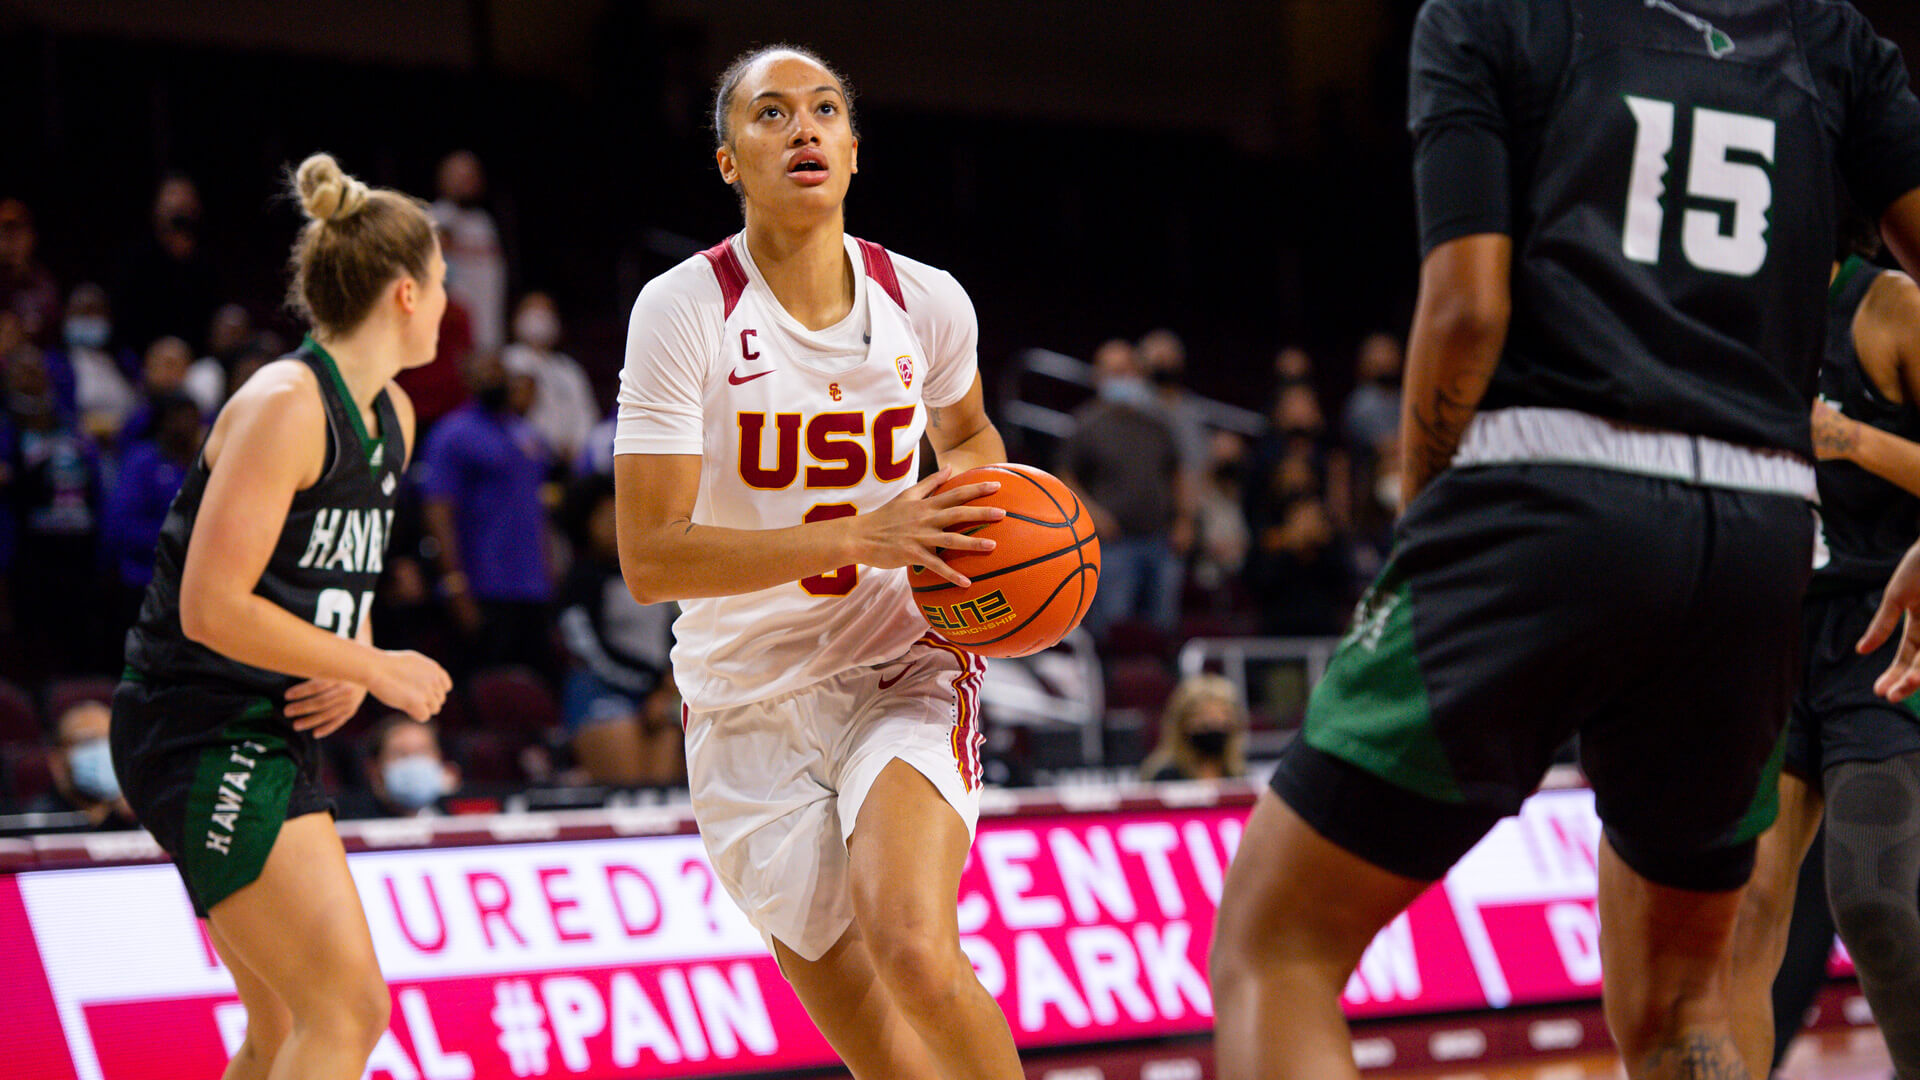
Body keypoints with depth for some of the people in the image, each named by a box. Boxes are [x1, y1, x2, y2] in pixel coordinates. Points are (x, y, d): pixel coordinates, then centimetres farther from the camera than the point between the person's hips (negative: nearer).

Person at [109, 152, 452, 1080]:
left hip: (273, 734, 10)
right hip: (202, 730, -10)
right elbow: (211, 607, -22)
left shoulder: (391, 416, 12)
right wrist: (375, 668, -15)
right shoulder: (285, 405, -17)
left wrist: (354, 664, 4)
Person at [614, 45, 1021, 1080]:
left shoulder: (927, 304, -3)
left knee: (914, 949, -27)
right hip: (751, 707, 0)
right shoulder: (684, 310, -13)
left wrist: (989, 523, -1)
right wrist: (857, 538, -29)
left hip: (902, 673, 0)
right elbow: (649, 559, -20)